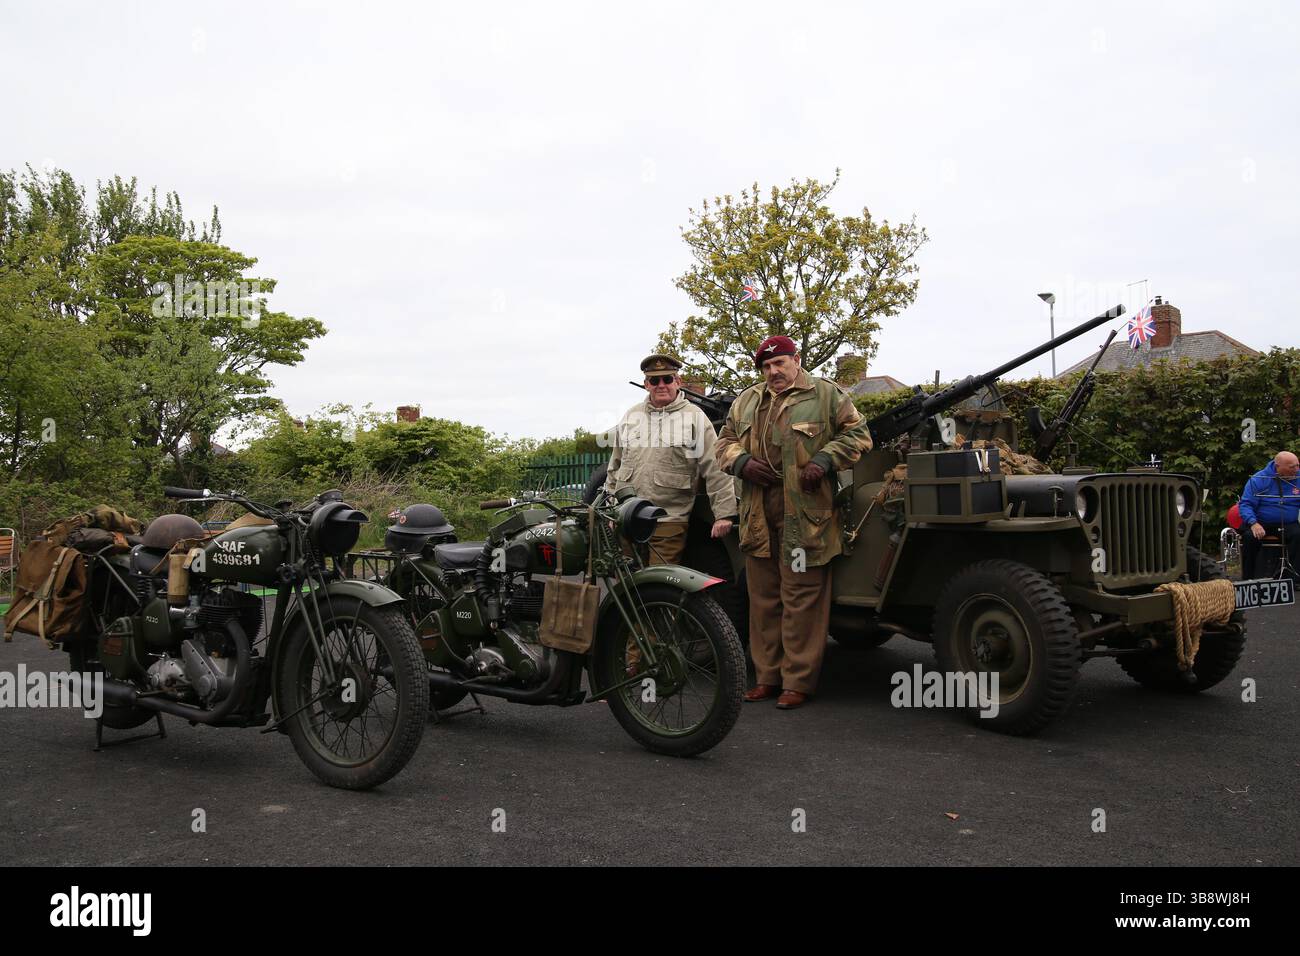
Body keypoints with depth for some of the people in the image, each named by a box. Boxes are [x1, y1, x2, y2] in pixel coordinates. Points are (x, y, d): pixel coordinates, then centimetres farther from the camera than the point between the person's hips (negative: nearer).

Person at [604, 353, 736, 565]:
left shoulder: (695, 417, 2)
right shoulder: (631, 416, 16)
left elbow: (716, 470, -3)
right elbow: (615, 466, 23)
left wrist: (724, 513, -10)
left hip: (670, 523, -4)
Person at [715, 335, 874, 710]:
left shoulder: (826, 395, 4)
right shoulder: (746, 401, 19)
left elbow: (857, 434, 3)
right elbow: (725, 442, 21)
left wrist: (824, 460, -11)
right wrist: (742, 461, -1)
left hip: (806, 520, -5)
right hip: (758, 520, 5)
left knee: (801, 601, -4)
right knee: (763, 600, 10)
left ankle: (798, 682, 3)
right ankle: (767, 676, 20)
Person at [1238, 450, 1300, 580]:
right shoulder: (1259, 479, -4)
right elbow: (1246, 504, -7)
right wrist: (1253, 523, -25)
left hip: (1288, 524, 2)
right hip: (1260, 523, -2)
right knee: (1250, 537, -31)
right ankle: (1247, 580, -21)